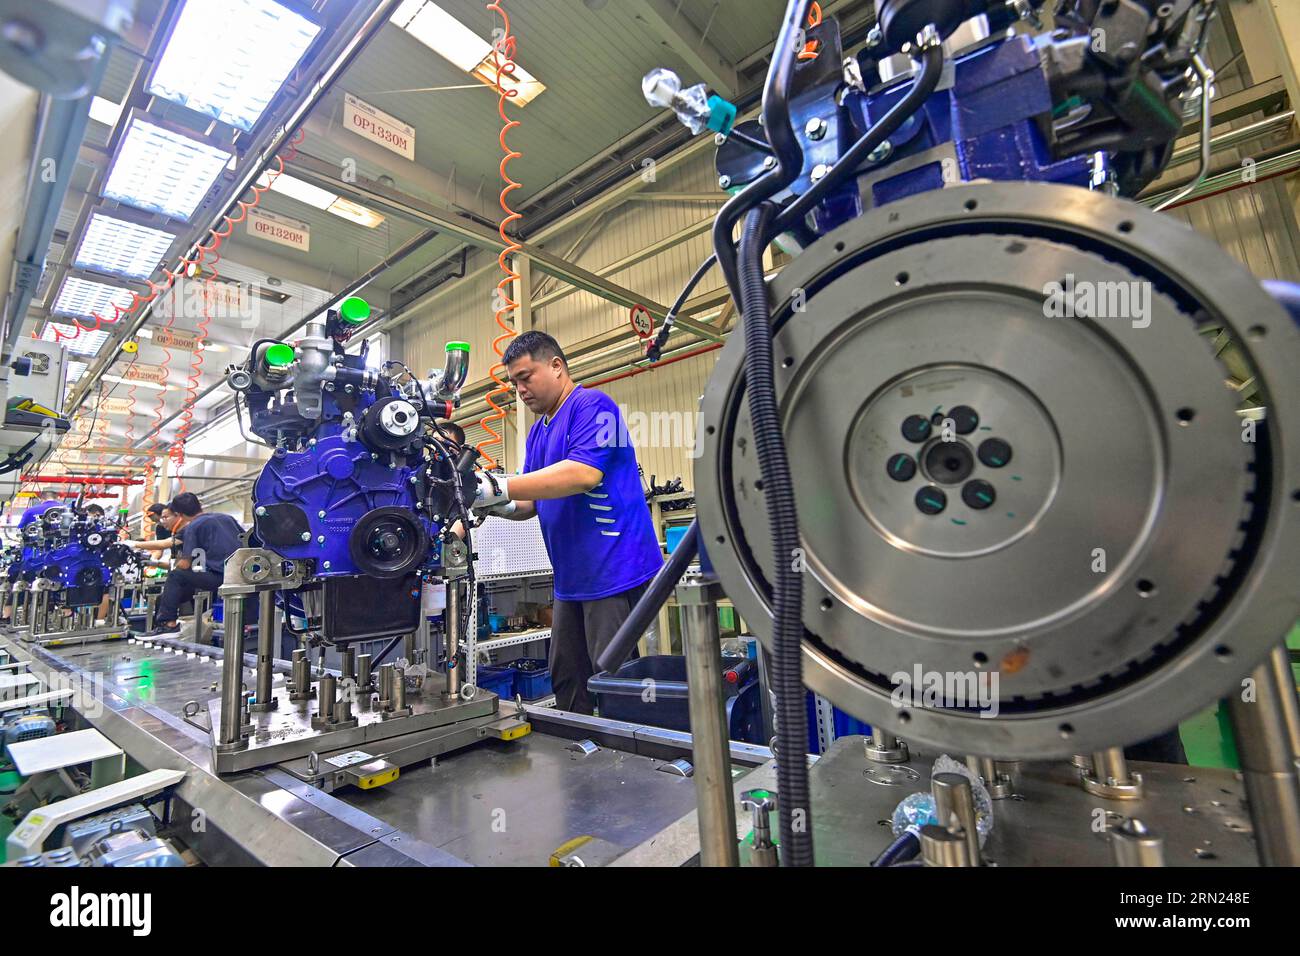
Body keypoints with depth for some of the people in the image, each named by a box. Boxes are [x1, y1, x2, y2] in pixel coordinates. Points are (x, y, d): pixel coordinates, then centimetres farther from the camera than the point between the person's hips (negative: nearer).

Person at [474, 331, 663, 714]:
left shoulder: (592, 405, -9)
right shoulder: (537, 431, 18)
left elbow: (584, 473, -25)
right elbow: (534, 500, 17)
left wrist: (497, 487, -25)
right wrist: (500, 505, -6)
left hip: (613, 571, -9)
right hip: (571, 578, 9)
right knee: (567, 686, 16)